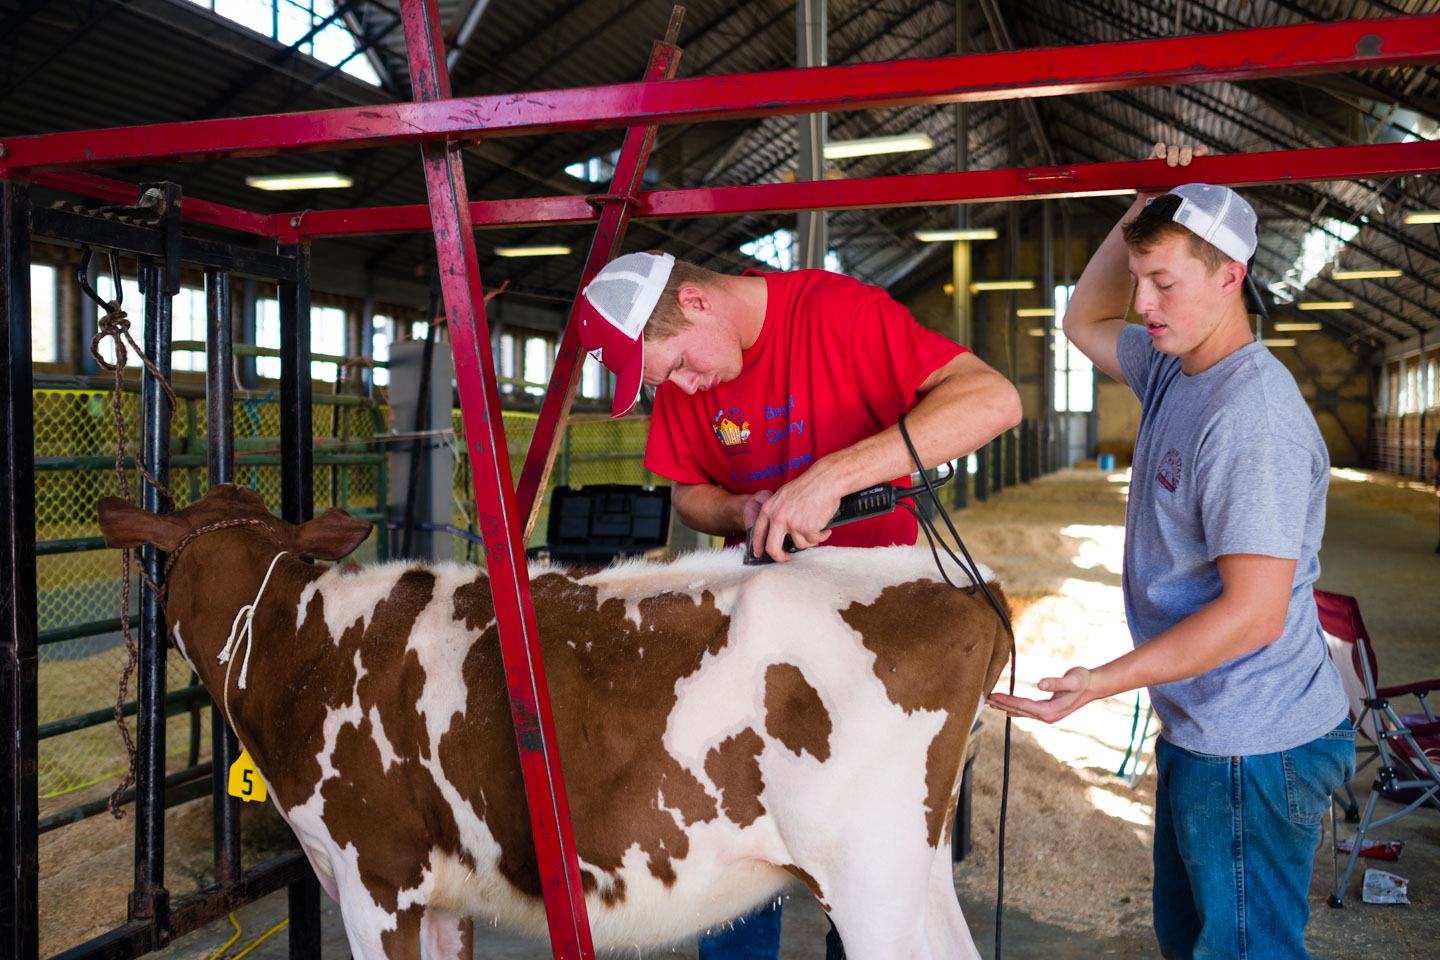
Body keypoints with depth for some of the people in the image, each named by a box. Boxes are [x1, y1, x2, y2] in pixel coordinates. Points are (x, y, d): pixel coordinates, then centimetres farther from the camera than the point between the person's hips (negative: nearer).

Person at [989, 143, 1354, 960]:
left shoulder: (1252, 416, -24)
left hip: (1254, 748, -9)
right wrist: (1145, 210, 8)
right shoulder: (1174, 372, 5)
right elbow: (1084, 322, 22)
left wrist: (1102, 682, -28)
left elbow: (1255, 612, -27)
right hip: (1198, 731, 9)